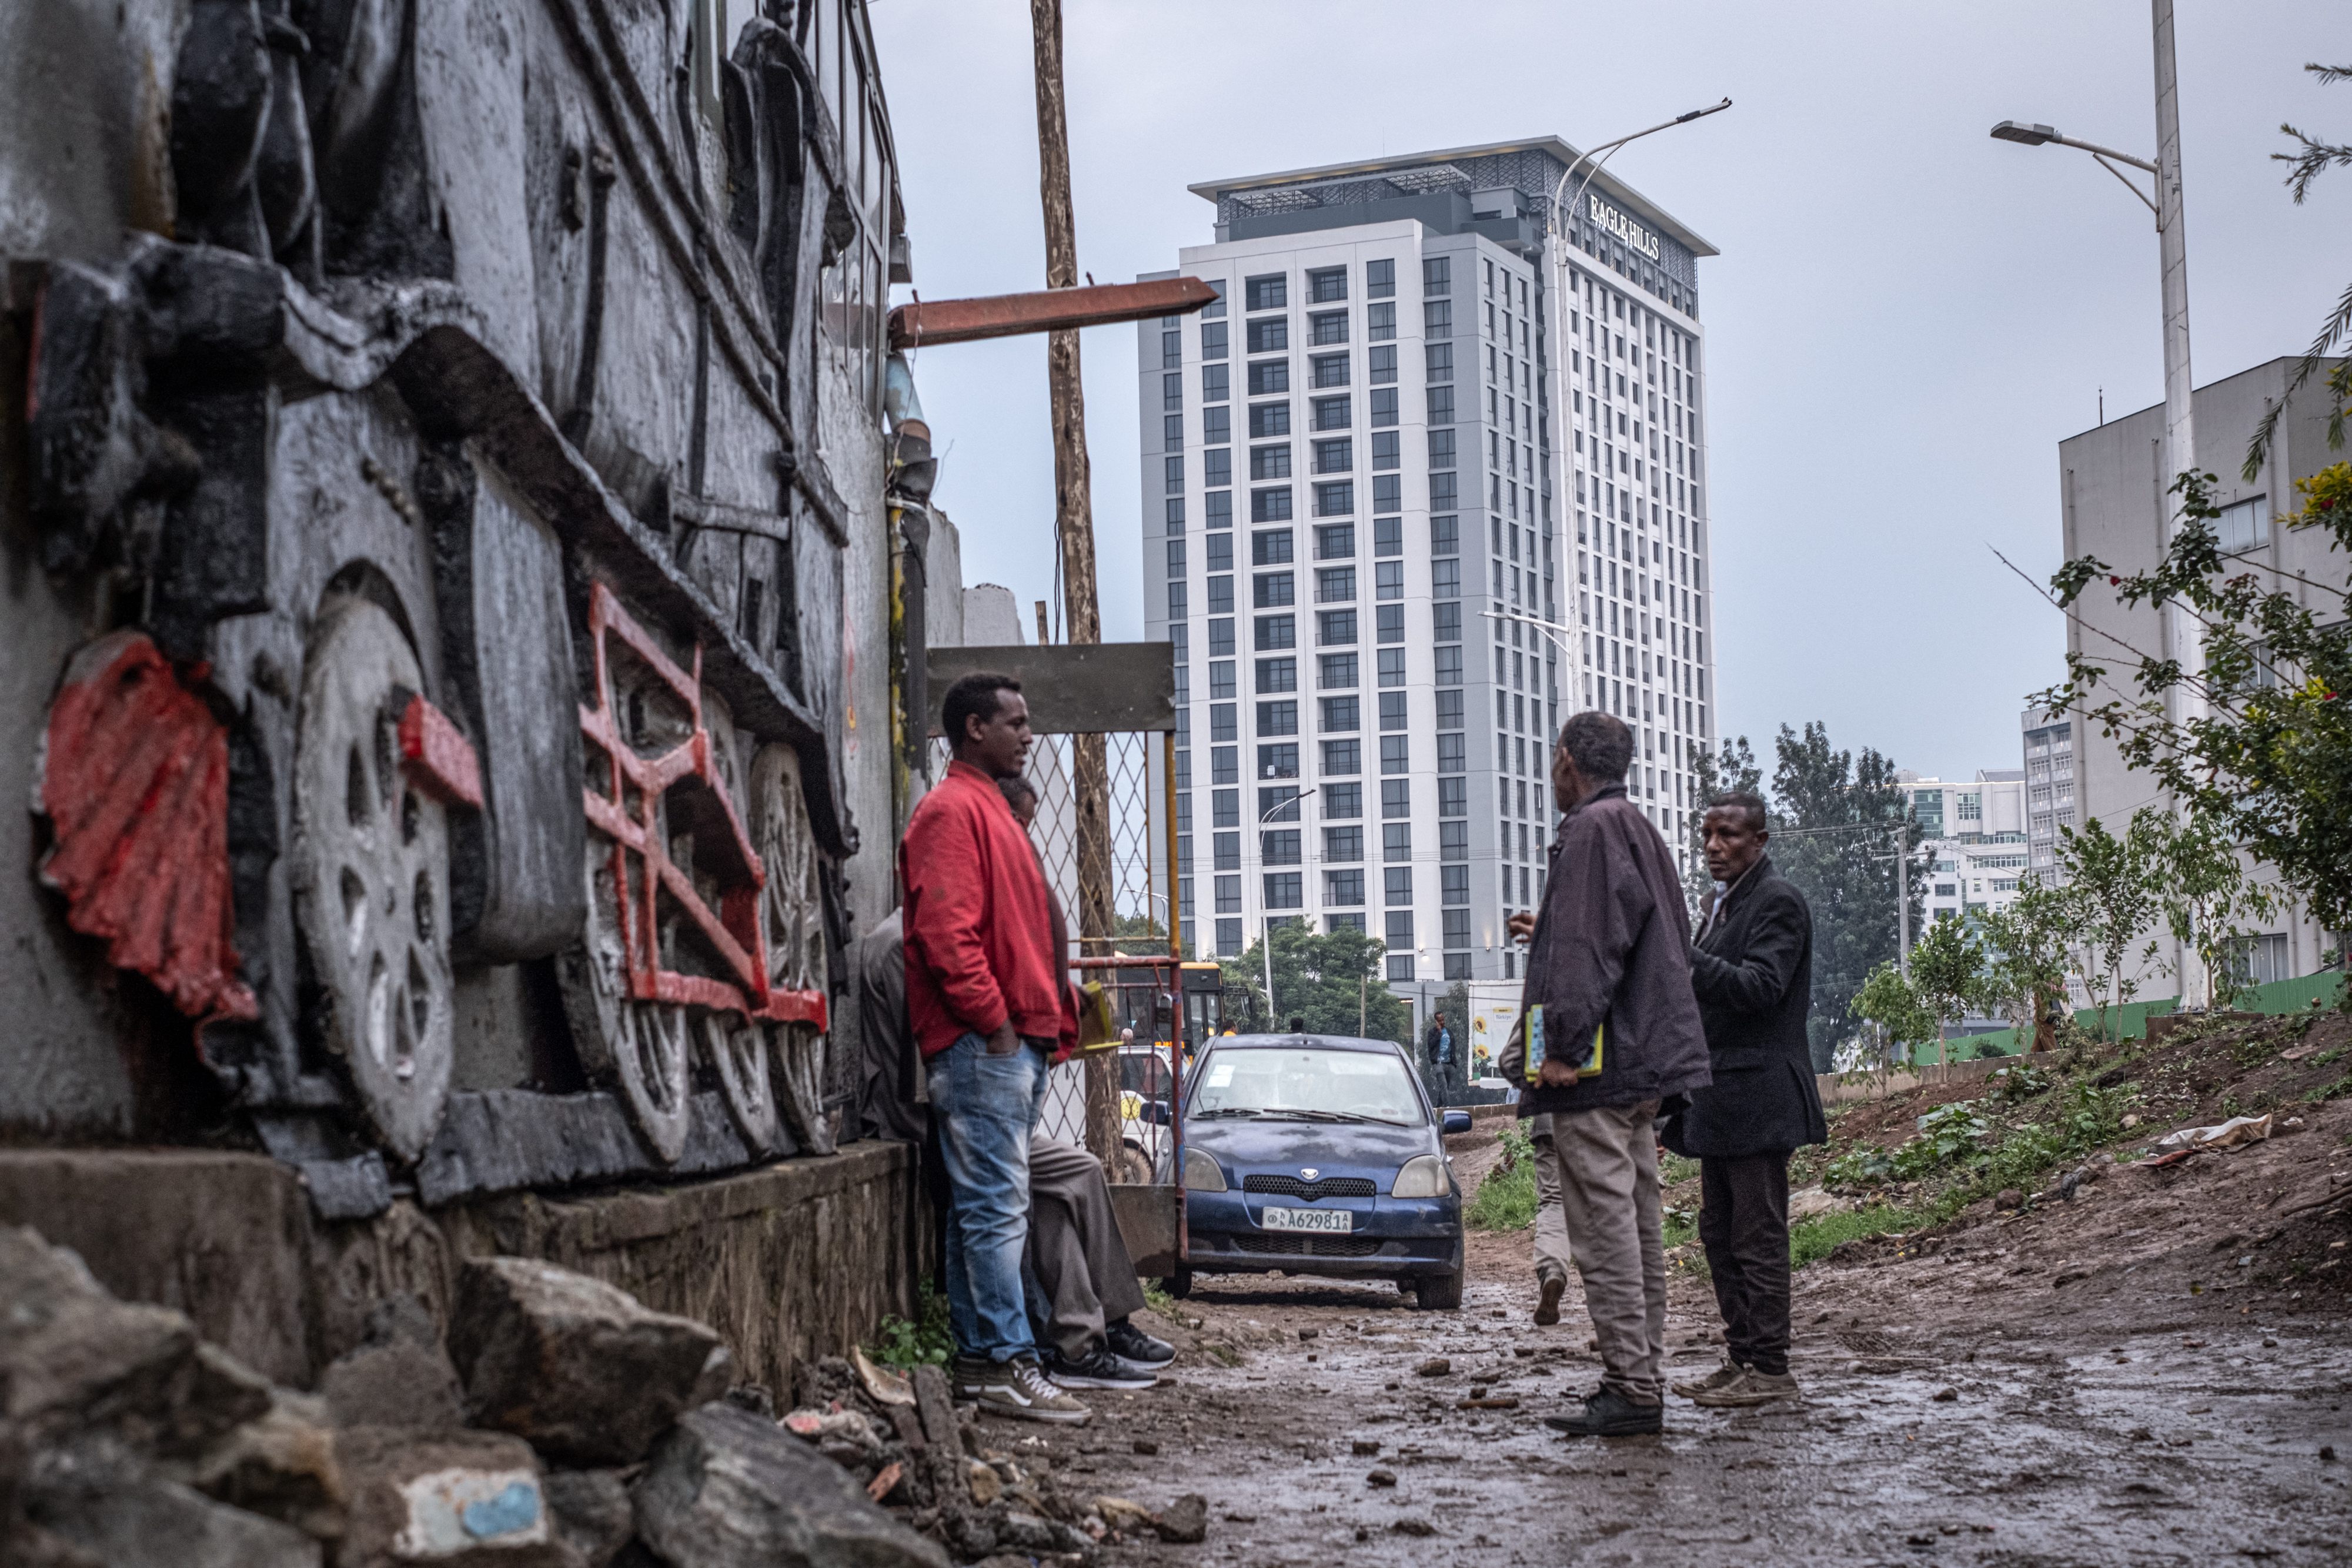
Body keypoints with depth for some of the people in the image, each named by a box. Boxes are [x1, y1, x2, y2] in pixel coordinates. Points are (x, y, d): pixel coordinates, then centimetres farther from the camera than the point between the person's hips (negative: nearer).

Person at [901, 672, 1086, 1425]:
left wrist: (1045, 1024, 17)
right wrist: (995, 1023, -17)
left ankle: (977, 1361, 13)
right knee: (997, 1208, -10)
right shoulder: (952, 811, -9)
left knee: (987, 1207, 10)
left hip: (1015, 1043, 10)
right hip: (982, 1045, -10)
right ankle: (1008, 1367, -9)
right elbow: (946, 932, -18)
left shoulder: (990, 811, 23)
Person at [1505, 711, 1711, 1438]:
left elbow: (1592, 948, -20)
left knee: (1604, 1226, -9)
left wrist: (1565, 1046, -21)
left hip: (1596, 1069, -10)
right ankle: (1644, 1383, 17)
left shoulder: (1592, 829, -12)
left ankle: (1630, 1388, -9)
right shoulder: (1639, 829, 19)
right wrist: (1548, 934, 35)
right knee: (1637, 1225, 12)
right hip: (1645, 1062, 10)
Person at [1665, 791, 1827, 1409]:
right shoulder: (1721, 900, 20)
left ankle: (1770, 1369, -4)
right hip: (1720, 1099, 10)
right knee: (1720, 1233, 12)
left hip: (1757, 1095, -10)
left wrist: (1683, 958, -28)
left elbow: (1760, 987, -21)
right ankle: (1741, 1358, 18)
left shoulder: (1778, 901, -10)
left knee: (1759, 1236, -7)